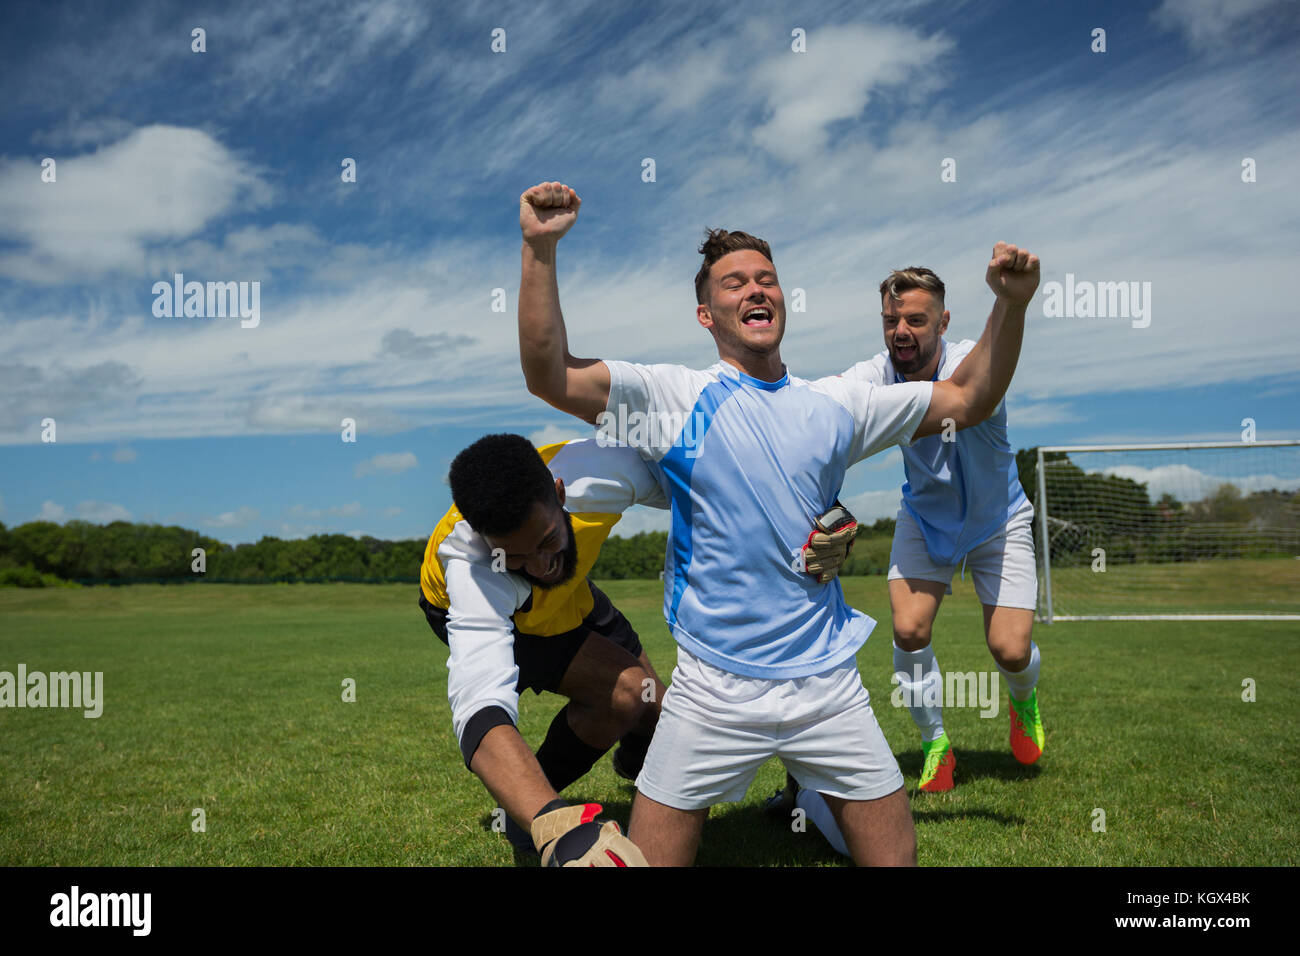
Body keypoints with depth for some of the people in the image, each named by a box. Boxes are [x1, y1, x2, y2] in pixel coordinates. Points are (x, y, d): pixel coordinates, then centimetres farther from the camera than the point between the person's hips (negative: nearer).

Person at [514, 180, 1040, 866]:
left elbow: (967, 399, 15)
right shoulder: (674, 396, -1)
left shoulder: (836, 403, 8)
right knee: (647, 860, 1)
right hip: (712, 692, -3)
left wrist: (1011, 303, 2)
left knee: (896, 857, 11)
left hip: (829, 684, 3)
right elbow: (549, 376, -11)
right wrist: (540, 248, -20)